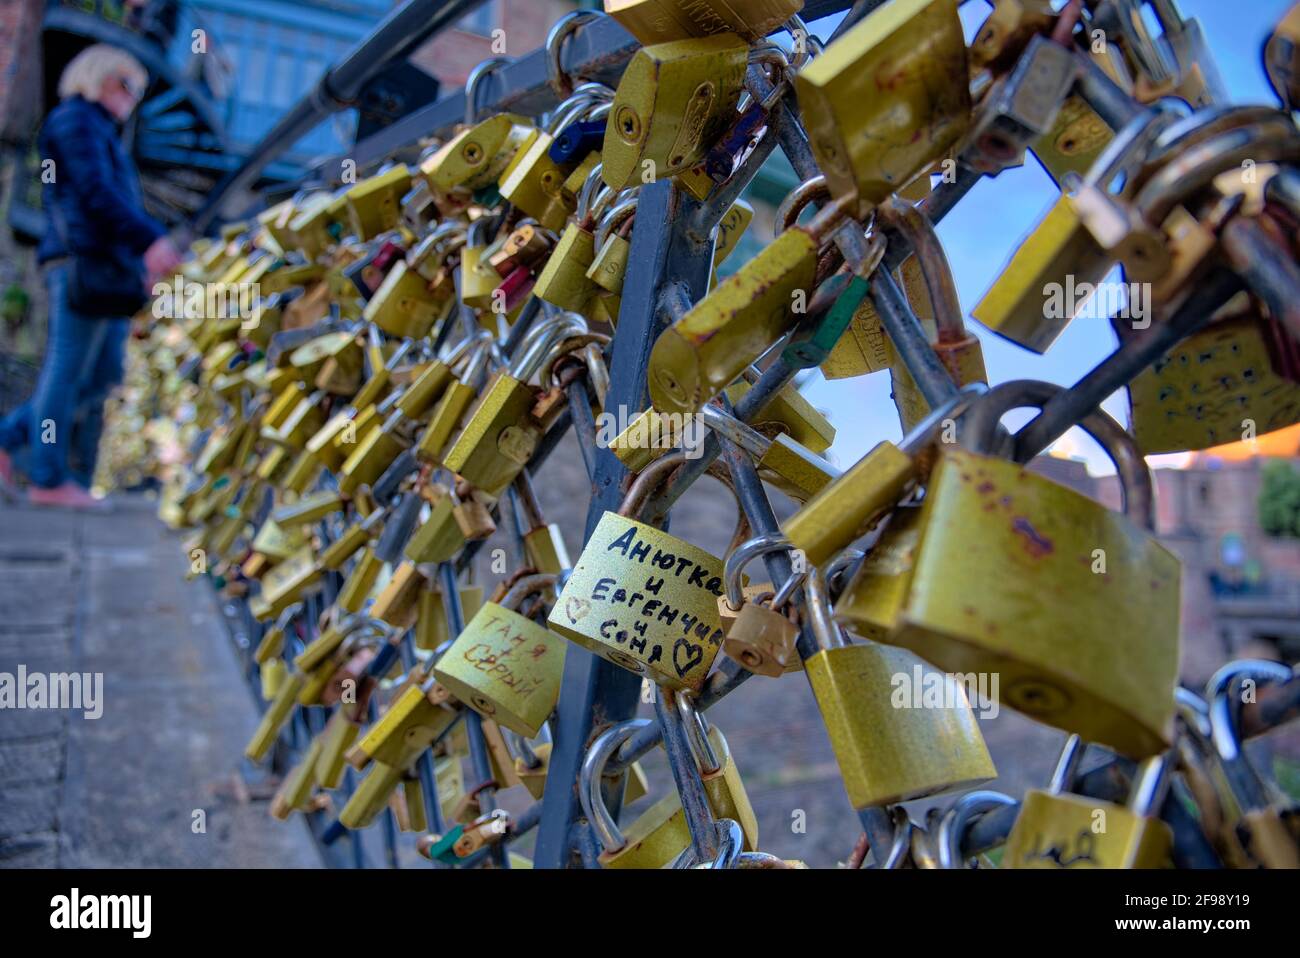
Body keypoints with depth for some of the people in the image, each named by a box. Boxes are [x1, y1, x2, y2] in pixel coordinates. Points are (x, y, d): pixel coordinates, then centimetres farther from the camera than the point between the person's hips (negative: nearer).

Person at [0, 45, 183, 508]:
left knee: (103, 374, 7)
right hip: (83, 261, -10)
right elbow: (96, 192, -14)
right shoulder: (75, 119, 0)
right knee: (68, 370, -8)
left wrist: (141, 258, 18)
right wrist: (152, 238, -22)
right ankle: (49, 479, -4)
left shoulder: (101, 132, 30)